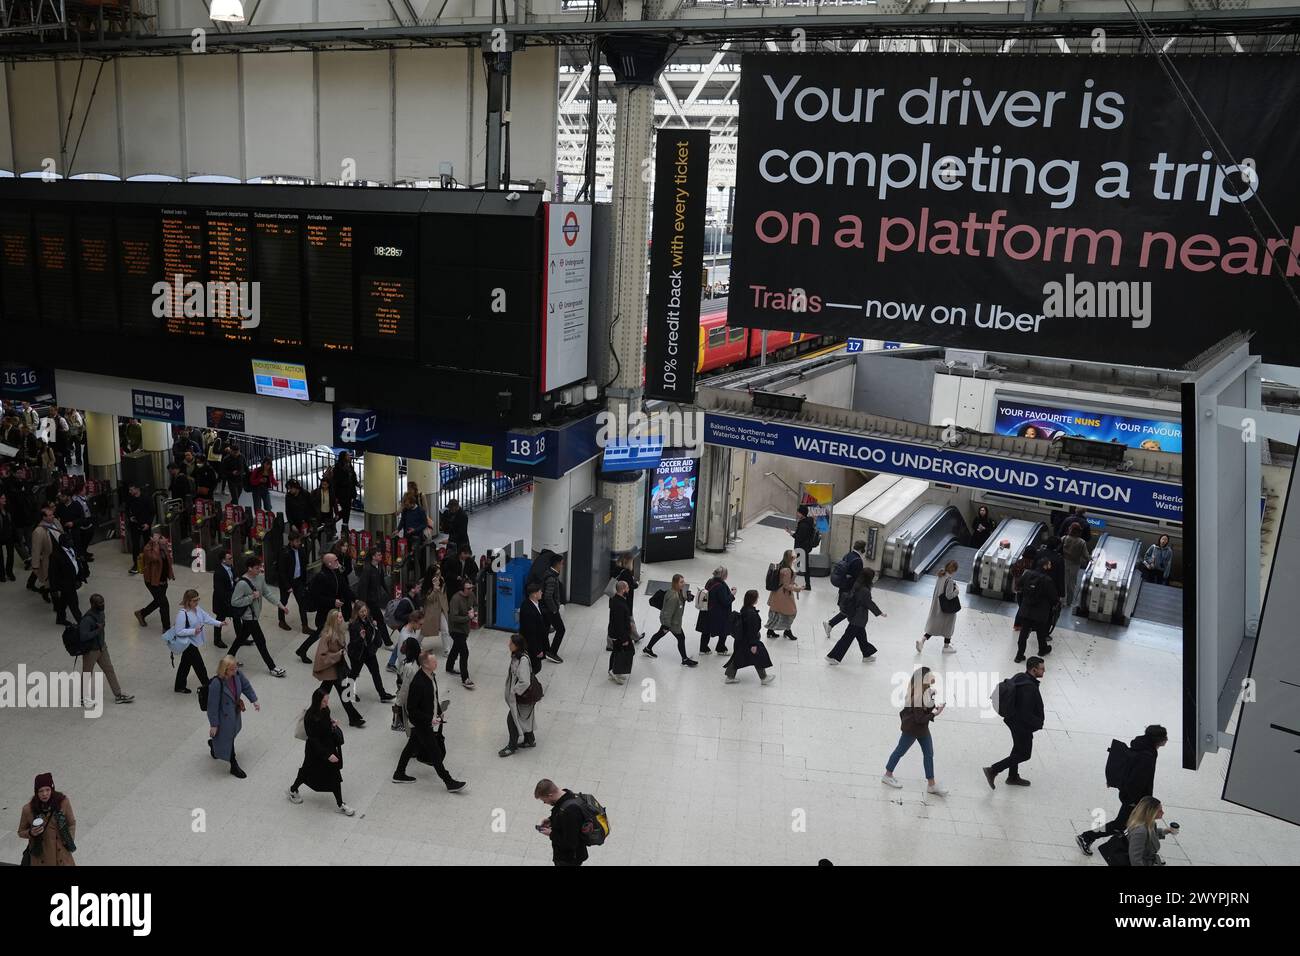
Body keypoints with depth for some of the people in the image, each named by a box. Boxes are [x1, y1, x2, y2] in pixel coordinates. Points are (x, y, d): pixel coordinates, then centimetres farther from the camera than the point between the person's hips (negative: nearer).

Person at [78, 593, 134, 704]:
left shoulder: (100, 613, 0)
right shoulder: (87, 619, -29)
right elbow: (83, 636, -35)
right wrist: (98, 630, -28)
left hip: (101, 647, 8)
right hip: (90, 650, -8)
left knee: (110, 670, 12)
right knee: (87, 675, 10)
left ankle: (118, 695, 19)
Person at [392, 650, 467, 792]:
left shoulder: (430, 675, -3)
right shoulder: (418, 683, -31)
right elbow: (411, 709, -25)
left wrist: (439, 709, 9)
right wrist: (430, 719, -25)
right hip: (421, 725, -9)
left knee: (412, 747, 23)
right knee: (436, 754, 1)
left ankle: (399, 774, 39)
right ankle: (449, 783, 12)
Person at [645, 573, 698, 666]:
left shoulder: (680, 590, -7)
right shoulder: (673, 597, -36)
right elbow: (668, 612, -30)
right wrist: (666, 626, -24)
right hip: (672, 622, -10)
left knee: (660, 633, 26)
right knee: (681, 638, 4)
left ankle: (647, 649, 45)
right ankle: (685, 660, 20)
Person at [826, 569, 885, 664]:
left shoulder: (857, 585, 0)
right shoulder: (865, 591, -24)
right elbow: (870, 604, -18)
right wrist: (880, 613, -6)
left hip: (854, 616, 9)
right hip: (858, 619, -9)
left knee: (861, 636, 22)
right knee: (848, 637, -1)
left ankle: (867, 655, 37)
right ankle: (833, 656, 3)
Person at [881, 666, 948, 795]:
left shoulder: (926, 694, -4)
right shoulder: (917, 698, -31)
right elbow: (919, 719, -27)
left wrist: (935, 706, -11)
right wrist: (935, 714, -26)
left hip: (923, 729, 9)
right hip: (911, 729, -9)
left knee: (929, 754, 11)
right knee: (900, 751, 10)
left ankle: (931, 785, 21)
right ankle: (888, 775, 30)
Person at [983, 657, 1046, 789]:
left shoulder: (1019, 678, -2)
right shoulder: (1029, 688, -32)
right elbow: (1026, 714, -30)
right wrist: (1039, 723, -14)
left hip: (1014, 720, 9)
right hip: (1023, 726, -9)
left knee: (1018, 749, 26)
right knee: (1024, 754, 7)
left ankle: (1013, 777, 43)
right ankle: (993, 770, 6)